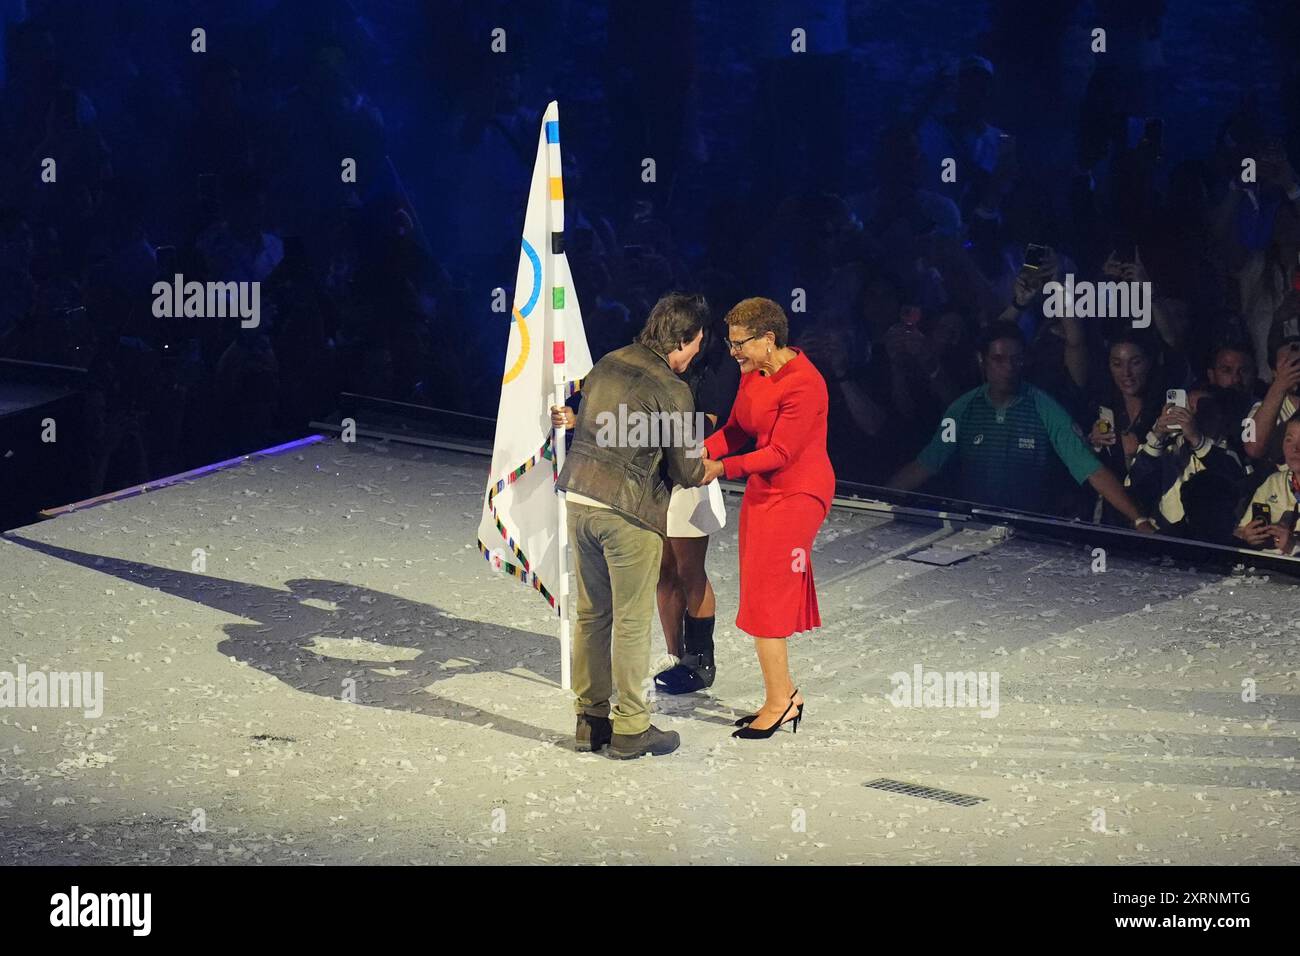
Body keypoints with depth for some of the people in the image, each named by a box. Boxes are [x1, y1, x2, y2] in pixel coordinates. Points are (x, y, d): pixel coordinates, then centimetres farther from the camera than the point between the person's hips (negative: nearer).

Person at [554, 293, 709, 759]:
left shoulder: (606, 365, 8)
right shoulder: (671, 391, -12)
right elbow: (685, 470, -6)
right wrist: (708, 470, 18)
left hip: (579, 499, 7)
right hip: (628, 513, -7)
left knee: (591, 614, 15)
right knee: (632, 622, 3)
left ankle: (589, 720, 22)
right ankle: (630, 729, 10)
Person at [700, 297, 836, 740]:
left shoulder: (803, 384, -22)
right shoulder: (753, 372, 5)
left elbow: (780, 453, -22)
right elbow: (736, 429, 9)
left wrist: (724, 468, -25)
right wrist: (701, 451, -8)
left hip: (796, 494, -9)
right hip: (763, 489, 9)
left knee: (765, 598, -7)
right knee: (764, 597, 12)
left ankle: (779, 701, 1)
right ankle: (784, 694, 21)